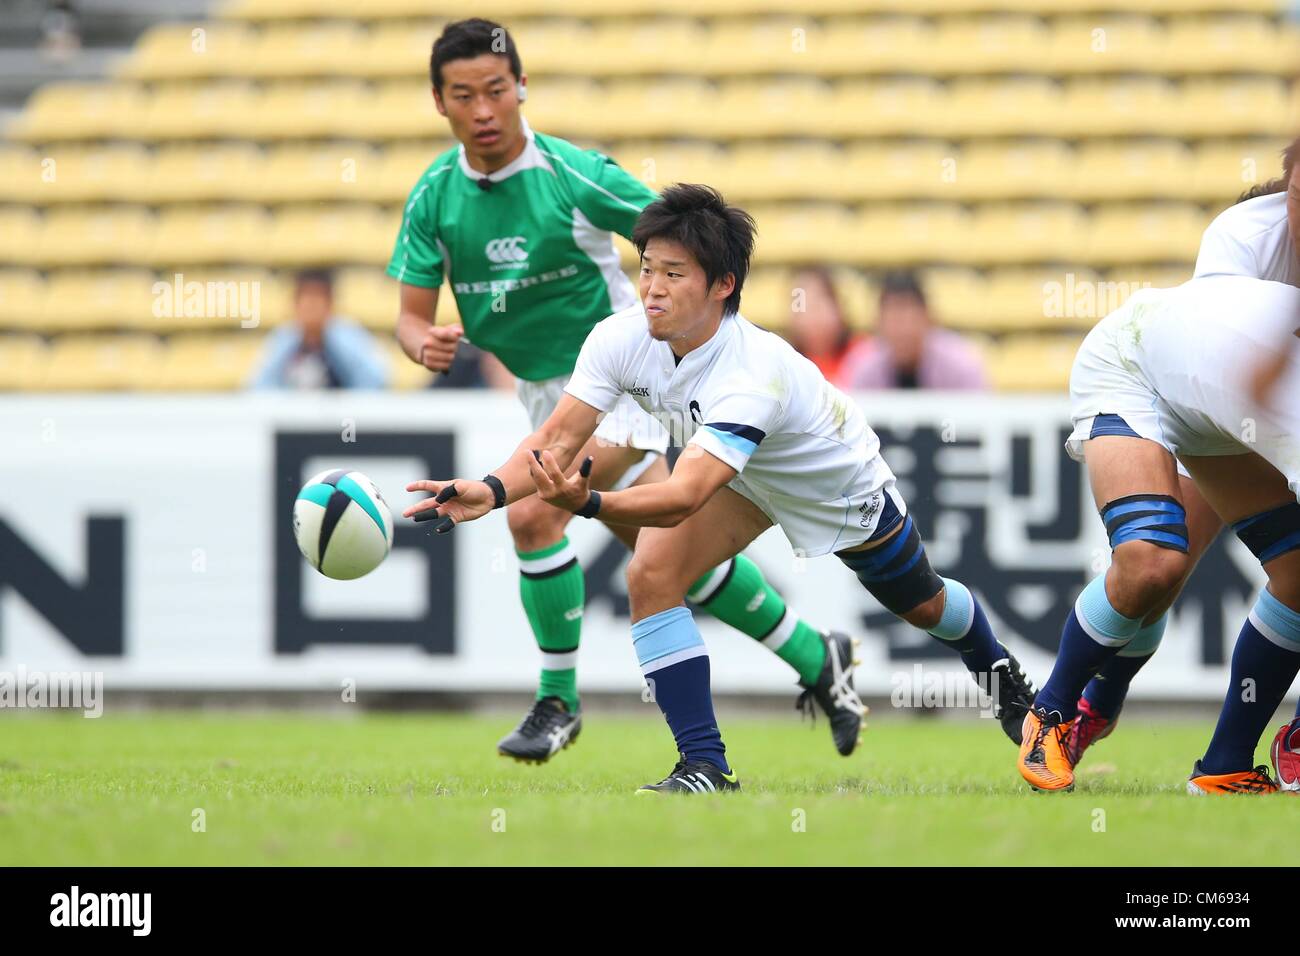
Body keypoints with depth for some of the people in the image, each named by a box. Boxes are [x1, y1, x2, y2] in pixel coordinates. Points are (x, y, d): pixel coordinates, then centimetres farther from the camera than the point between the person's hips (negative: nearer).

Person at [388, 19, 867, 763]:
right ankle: (816, 658, 23)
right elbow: (412, 315, -3)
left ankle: (559, 701, -10)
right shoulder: (435, 196, -5)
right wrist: (427, 343, -25)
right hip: (546, 392, 6)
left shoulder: (575, 173, -18)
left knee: (534, 513, -25)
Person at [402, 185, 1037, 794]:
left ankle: (999, 671, 55)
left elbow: (682, 498, -56)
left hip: (843, 487, -4)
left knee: (923, 604, 20)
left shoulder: (752, 378, -47)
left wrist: (586, 502, -71)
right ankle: (704, 766, -16)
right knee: (651, 577, -22)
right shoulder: (622, 338, -29)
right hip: (745, 481, 4)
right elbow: (558, 438, -31)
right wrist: (492, 490, -50)